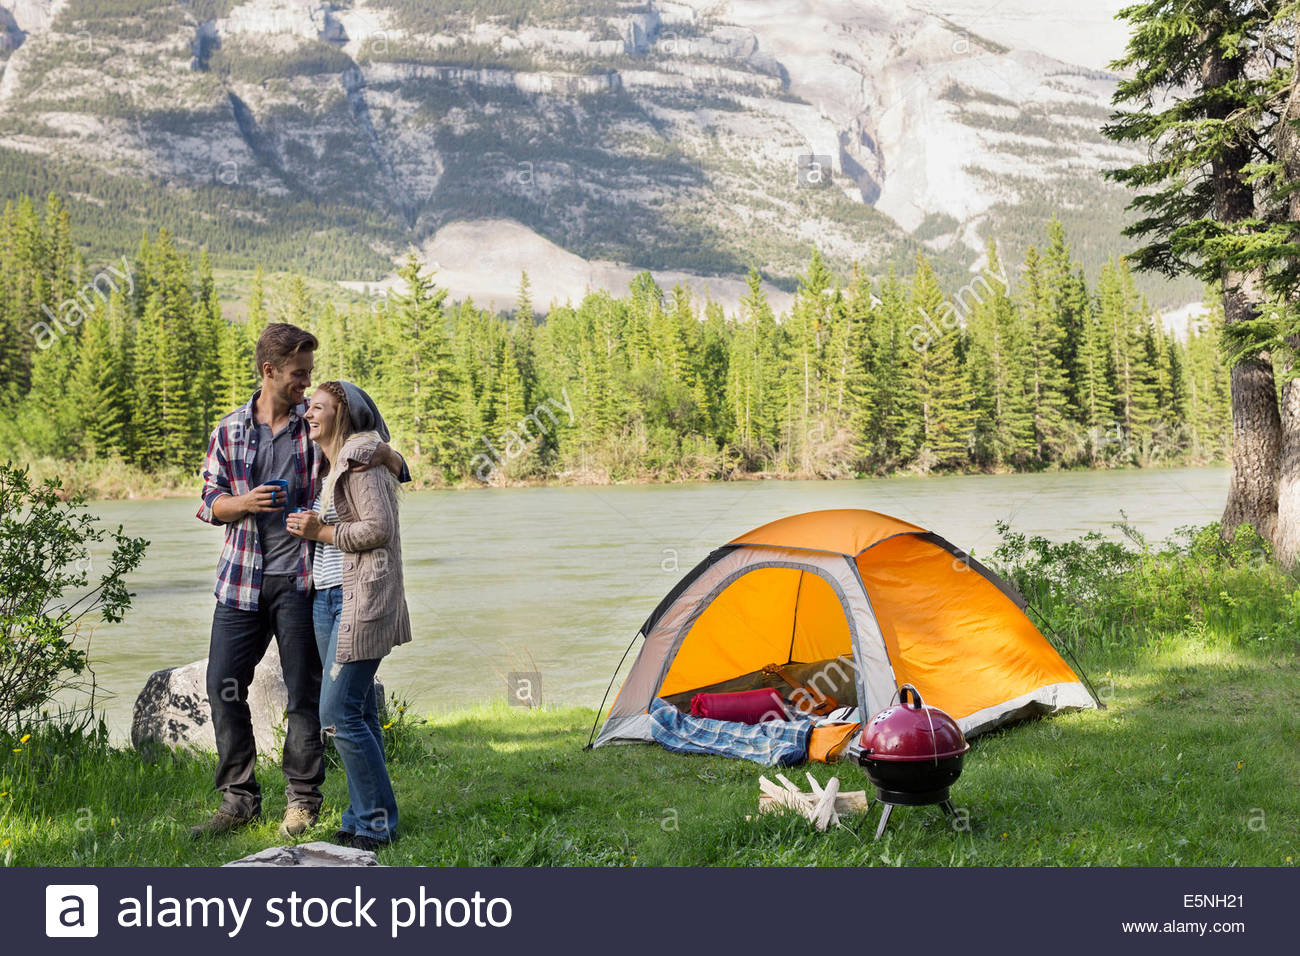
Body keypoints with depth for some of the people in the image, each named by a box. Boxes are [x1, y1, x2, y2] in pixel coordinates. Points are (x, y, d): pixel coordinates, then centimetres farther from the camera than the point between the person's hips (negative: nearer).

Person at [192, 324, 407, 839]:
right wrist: (244, 502, -14)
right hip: (242, 577, 2)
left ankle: (302, 800, 16)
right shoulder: (230, 430, 7)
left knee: (304, 690, 2)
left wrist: (386, 455, -21)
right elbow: (210, 502, 8)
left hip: (299, 578, -2)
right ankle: (239, 798, 17)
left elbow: (398, 470, 3)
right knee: (223, 684, 3)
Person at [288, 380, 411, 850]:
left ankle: (377, 823, -1)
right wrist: (312, 530, 11)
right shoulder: (329, 466, 18)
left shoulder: (360, 461, -11)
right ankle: (364, 820, 19)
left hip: (360, 599, -9)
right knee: (357, 714, 12)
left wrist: (321, 531, -13)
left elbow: (379, 529, -18)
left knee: (339, 714, -11)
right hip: (327, 598, 9)